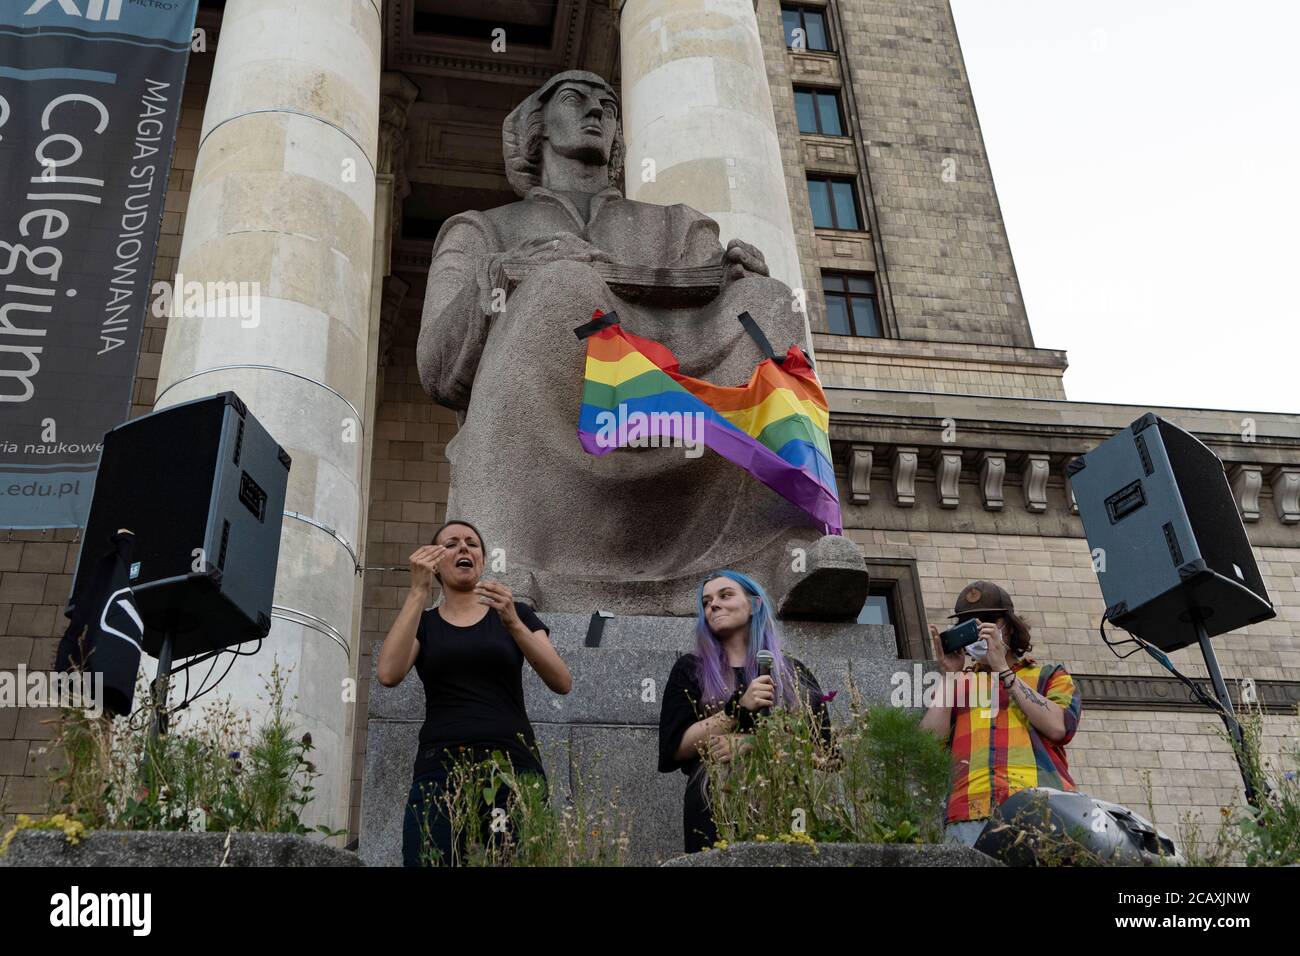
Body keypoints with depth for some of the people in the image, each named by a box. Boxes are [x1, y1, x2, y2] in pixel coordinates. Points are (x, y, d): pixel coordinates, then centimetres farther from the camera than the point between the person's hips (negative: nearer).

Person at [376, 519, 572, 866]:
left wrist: (513, 623, -13)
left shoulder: (516, 614, 14)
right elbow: (389, 674, -7)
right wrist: (419, 591, -10)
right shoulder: (421, 623, 15)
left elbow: (563, 683, 0)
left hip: (513, 770, 0)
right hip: (440, 773, 0)